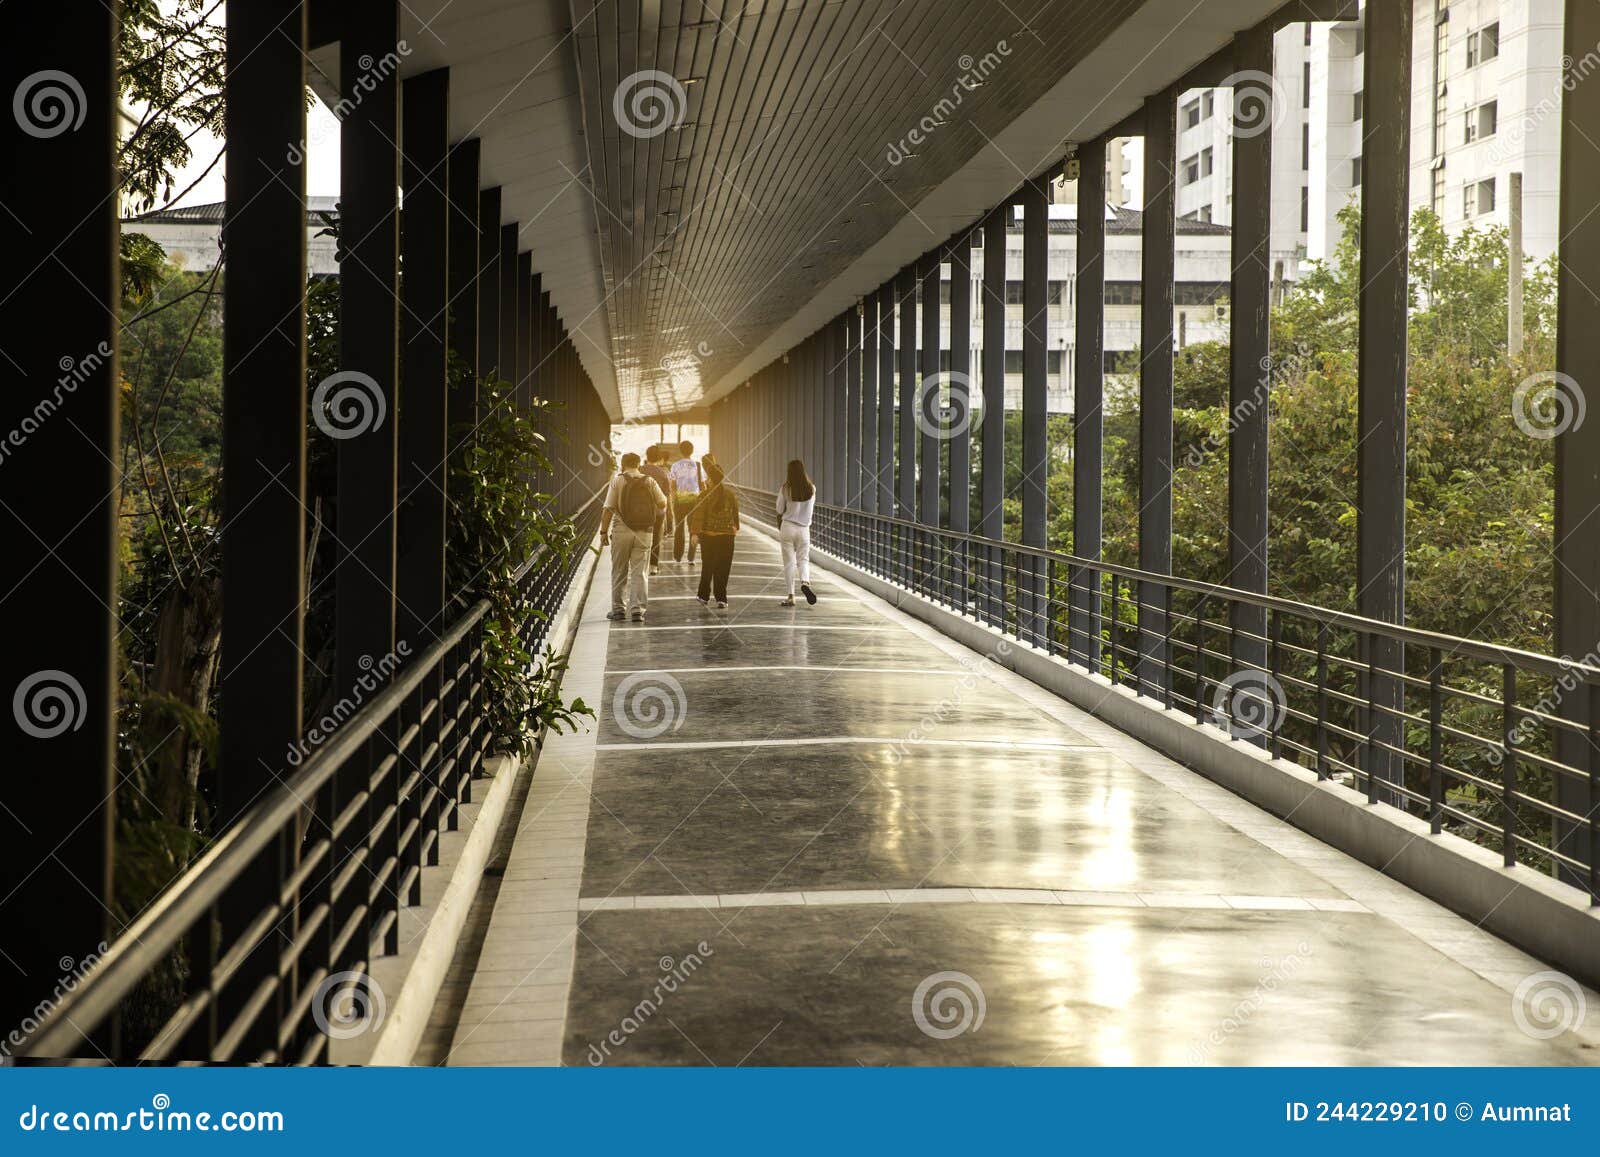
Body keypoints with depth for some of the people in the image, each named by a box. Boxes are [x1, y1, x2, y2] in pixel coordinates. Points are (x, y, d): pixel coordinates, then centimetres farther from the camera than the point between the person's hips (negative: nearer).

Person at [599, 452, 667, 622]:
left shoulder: (617, 481, -4)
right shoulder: (649, 481, 3)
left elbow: (608, 509, -8)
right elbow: (663, 504, 7)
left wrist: (604, 532, -4)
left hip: (622, 530, -2)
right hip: (644, 532, 2)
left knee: (619, 572, 9)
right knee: (639, 572, 5)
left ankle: (618, 609, 11)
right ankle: (638, 610, 1)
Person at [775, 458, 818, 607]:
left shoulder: (785, 489, -9)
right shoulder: (811, 488, -2)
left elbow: (780, 512, -2)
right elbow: (810, 510, 6)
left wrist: (780, 528, 13)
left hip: (788, 527, -2)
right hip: (804, 528, 2)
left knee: (789, 562, 5)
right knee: (803, 559, 13)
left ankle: (790, 596, 4)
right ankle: (805, 582, -17)